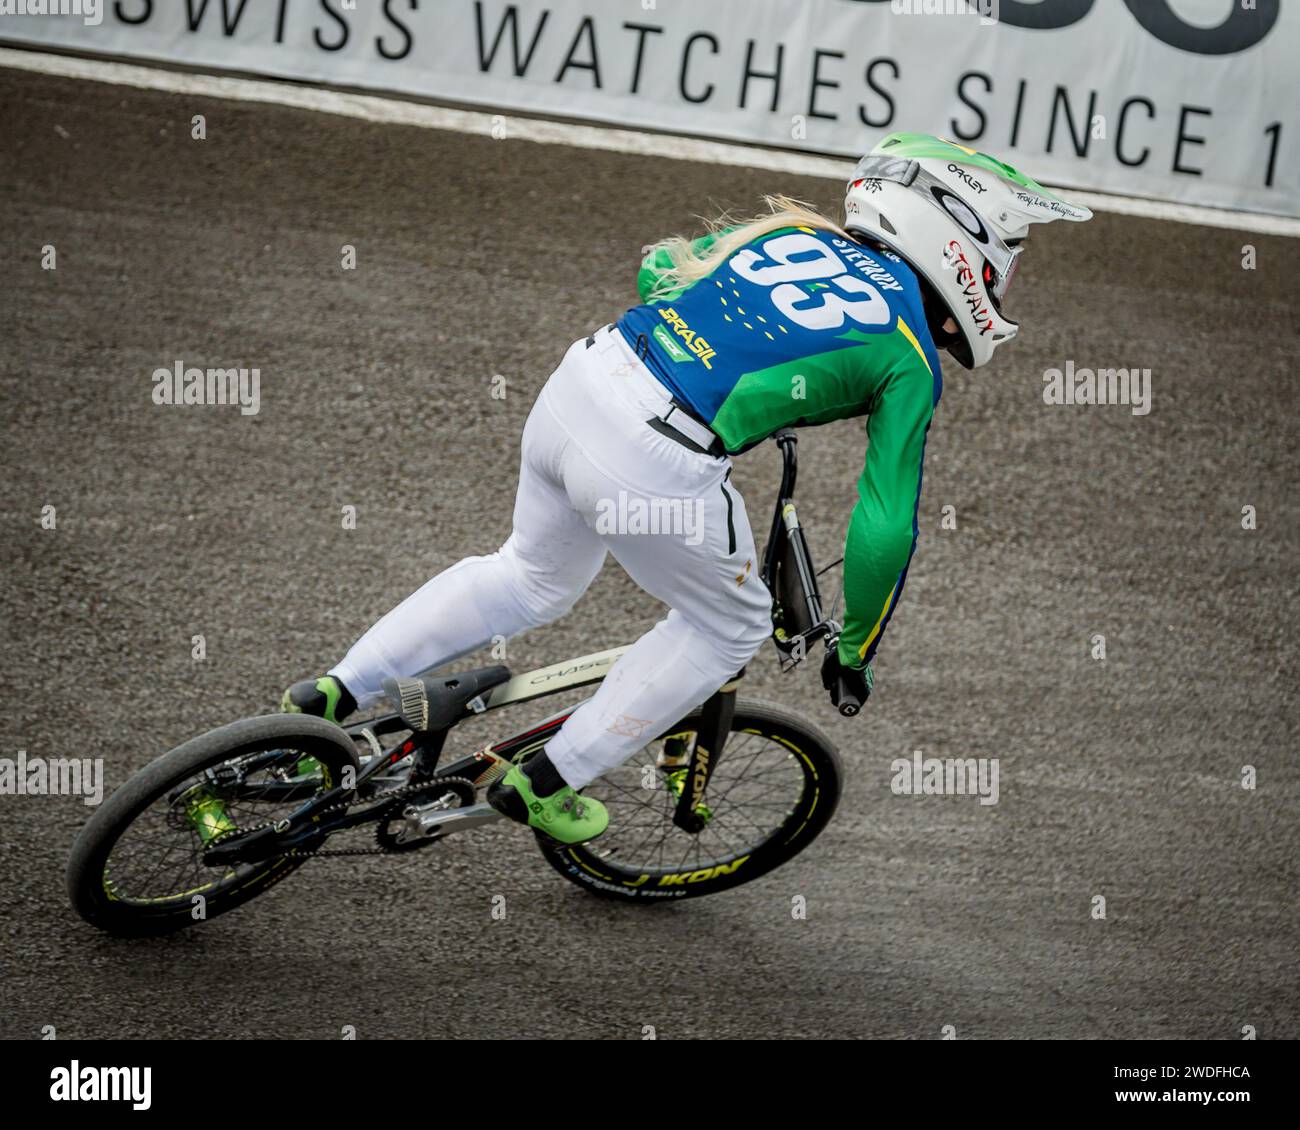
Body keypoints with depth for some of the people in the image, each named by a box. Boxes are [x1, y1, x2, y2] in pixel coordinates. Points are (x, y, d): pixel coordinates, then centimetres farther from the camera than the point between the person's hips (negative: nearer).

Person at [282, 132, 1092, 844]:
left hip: (577, 382, 7)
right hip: (657, 467, -7)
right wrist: (856, 651, 18)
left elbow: (658, 267, 29)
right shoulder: (910, 364, 4)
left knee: (535, 577, 32)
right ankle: (547, 784, 24)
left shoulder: (791, 230, 19)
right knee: (730, 626, 21)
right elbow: (886, 528, 2)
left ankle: (337, 693, 31)